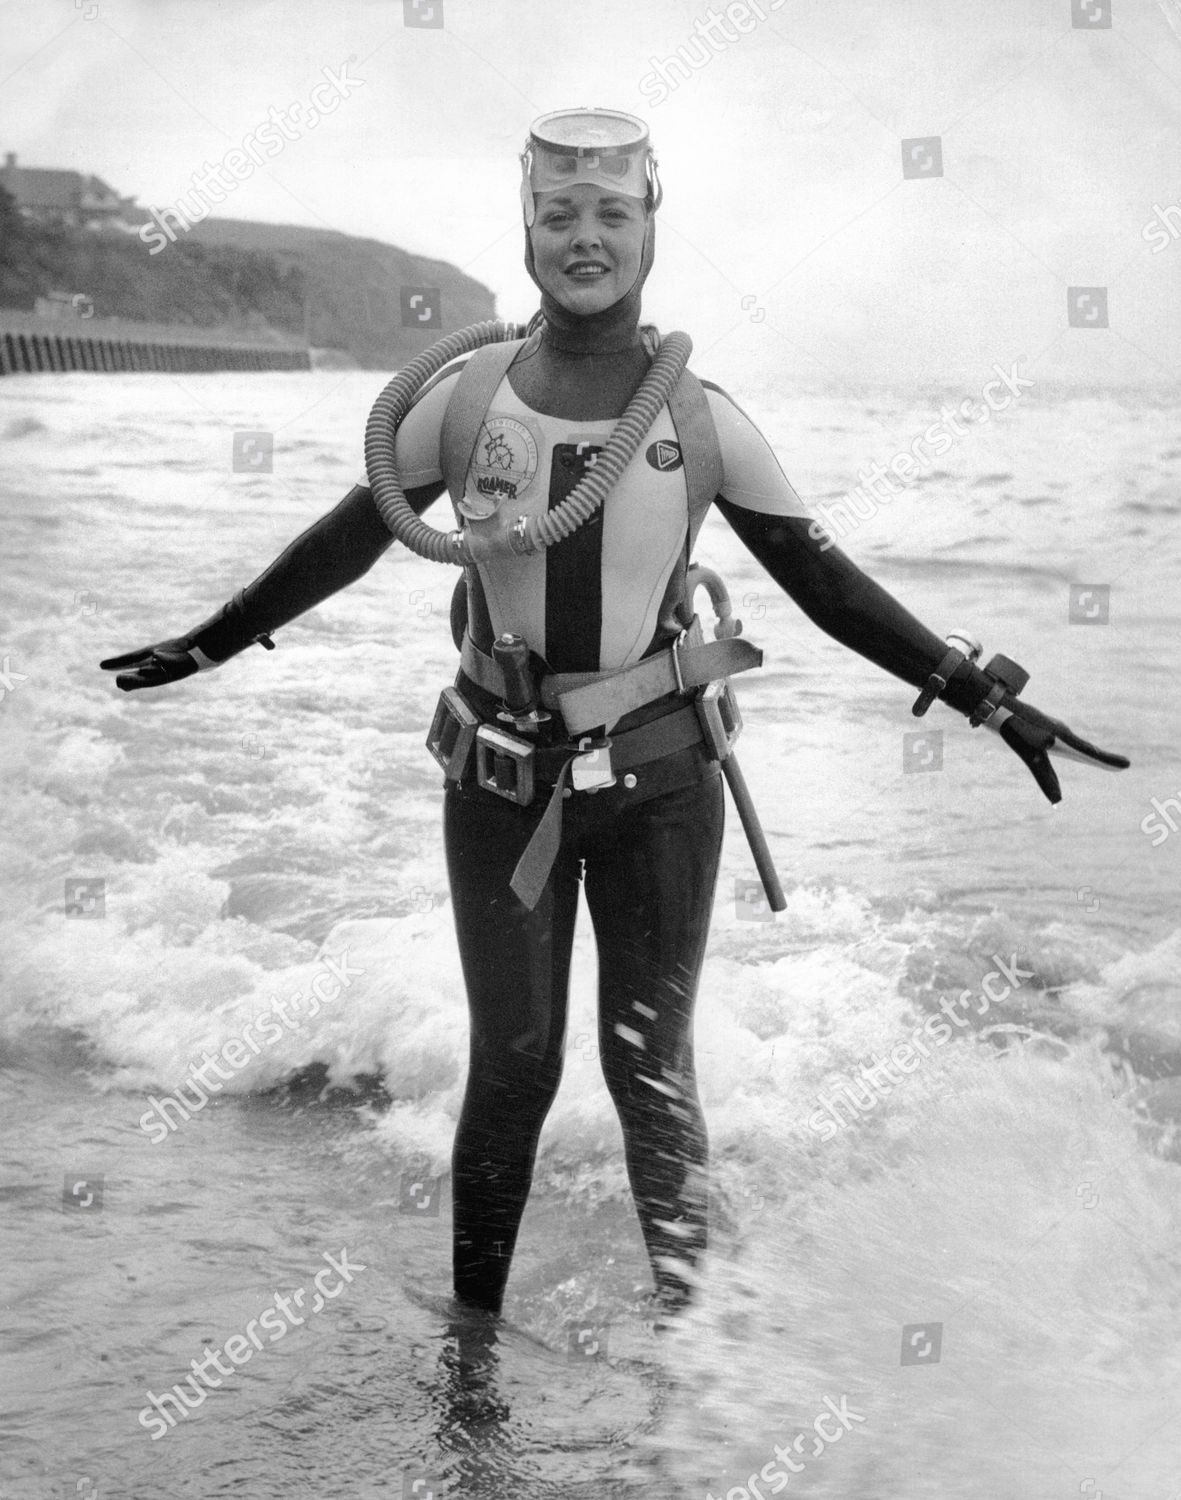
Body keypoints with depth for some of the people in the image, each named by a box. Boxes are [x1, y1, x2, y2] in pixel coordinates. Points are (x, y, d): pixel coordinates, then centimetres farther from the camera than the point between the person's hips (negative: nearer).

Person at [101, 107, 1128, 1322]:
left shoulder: (701, 419, -6)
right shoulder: (461, 400, -5)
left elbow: (824, 581, 1)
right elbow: (346, 542, 8)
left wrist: (986, 696, -1)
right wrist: (207, 645, 15)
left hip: (659, 778, 0)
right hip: (502, 783, 1)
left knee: (650, 1063, 5)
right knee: (512, 1063, 8)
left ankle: (686, 1312, 21)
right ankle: (472, 1325, 24)